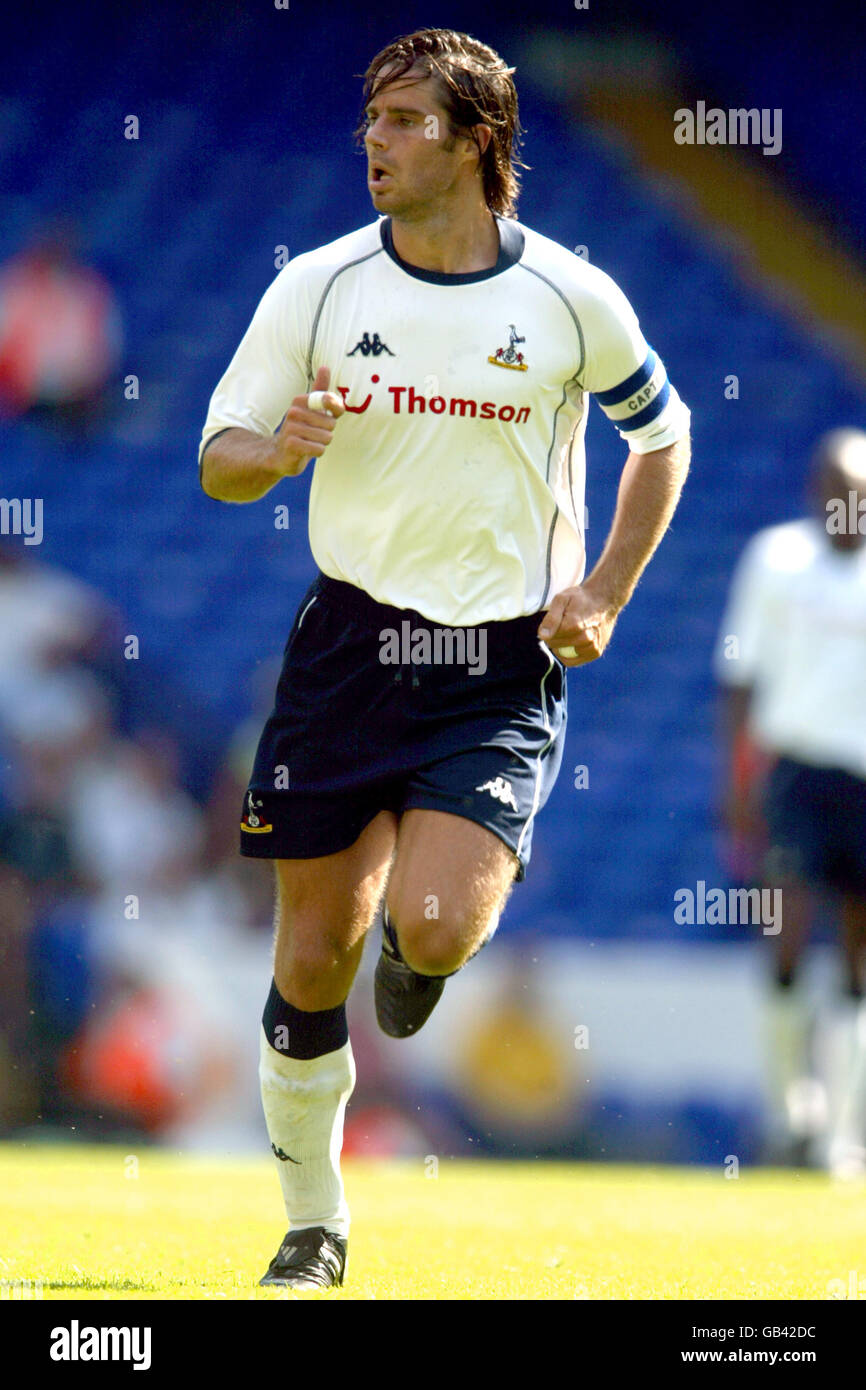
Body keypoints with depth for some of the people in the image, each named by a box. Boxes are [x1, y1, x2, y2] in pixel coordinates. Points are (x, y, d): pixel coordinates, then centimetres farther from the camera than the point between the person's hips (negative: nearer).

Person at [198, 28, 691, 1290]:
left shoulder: (572, 300, -2)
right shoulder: (317, 288, 0)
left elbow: (663, 434, 15)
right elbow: (219, 462, 5)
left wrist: (603, 597, 5)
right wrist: (284, 449, -19)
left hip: (504, 668, -1)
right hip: (351, 642, 1)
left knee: (434, 927, -20)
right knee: (310, 961, 0)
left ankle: (416, 955, 19)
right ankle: (314, 1224, 20)